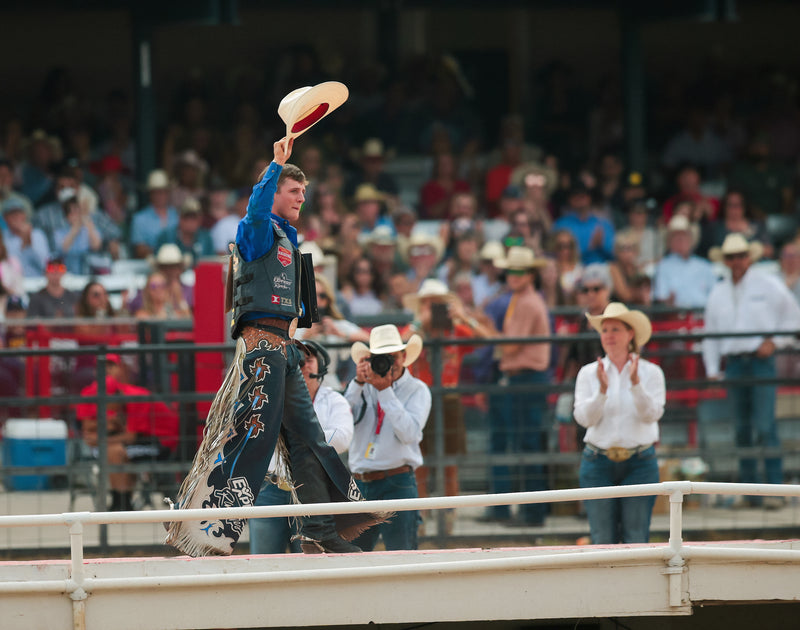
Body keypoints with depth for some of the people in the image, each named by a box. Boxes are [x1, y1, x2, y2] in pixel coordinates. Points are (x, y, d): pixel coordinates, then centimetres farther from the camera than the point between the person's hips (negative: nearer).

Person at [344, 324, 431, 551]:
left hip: (397, 485, -3)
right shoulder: (363, 388, 13)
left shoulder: (416, 390, 4)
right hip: (359, 483, 4)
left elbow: (409, 433, -12)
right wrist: (358, 382, -9)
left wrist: (385, 391, -14)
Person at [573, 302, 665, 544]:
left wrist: (636, 383, -24)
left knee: (636, 539, -2)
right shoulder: (589, 373, 5)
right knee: (603, 540, 1)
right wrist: (602, 390, -21)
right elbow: (584, 417, -5)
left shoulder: (650, 372, 2)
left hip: (639, 463, -1)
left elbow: (652, 414, -10)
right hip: (599, 462, 1)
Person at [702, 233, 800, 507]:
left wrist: (774, 342, -5)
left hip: (761, 361, -4)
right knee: (742, 430, 4)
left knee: (765, 427, -13)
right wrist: (712, 370, 11)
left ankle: (775, 488, -12)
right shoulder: (718, 293, 15)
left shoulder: (768, 285, 3)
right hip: (734, 365, 4)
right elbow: (710, 334, 19)